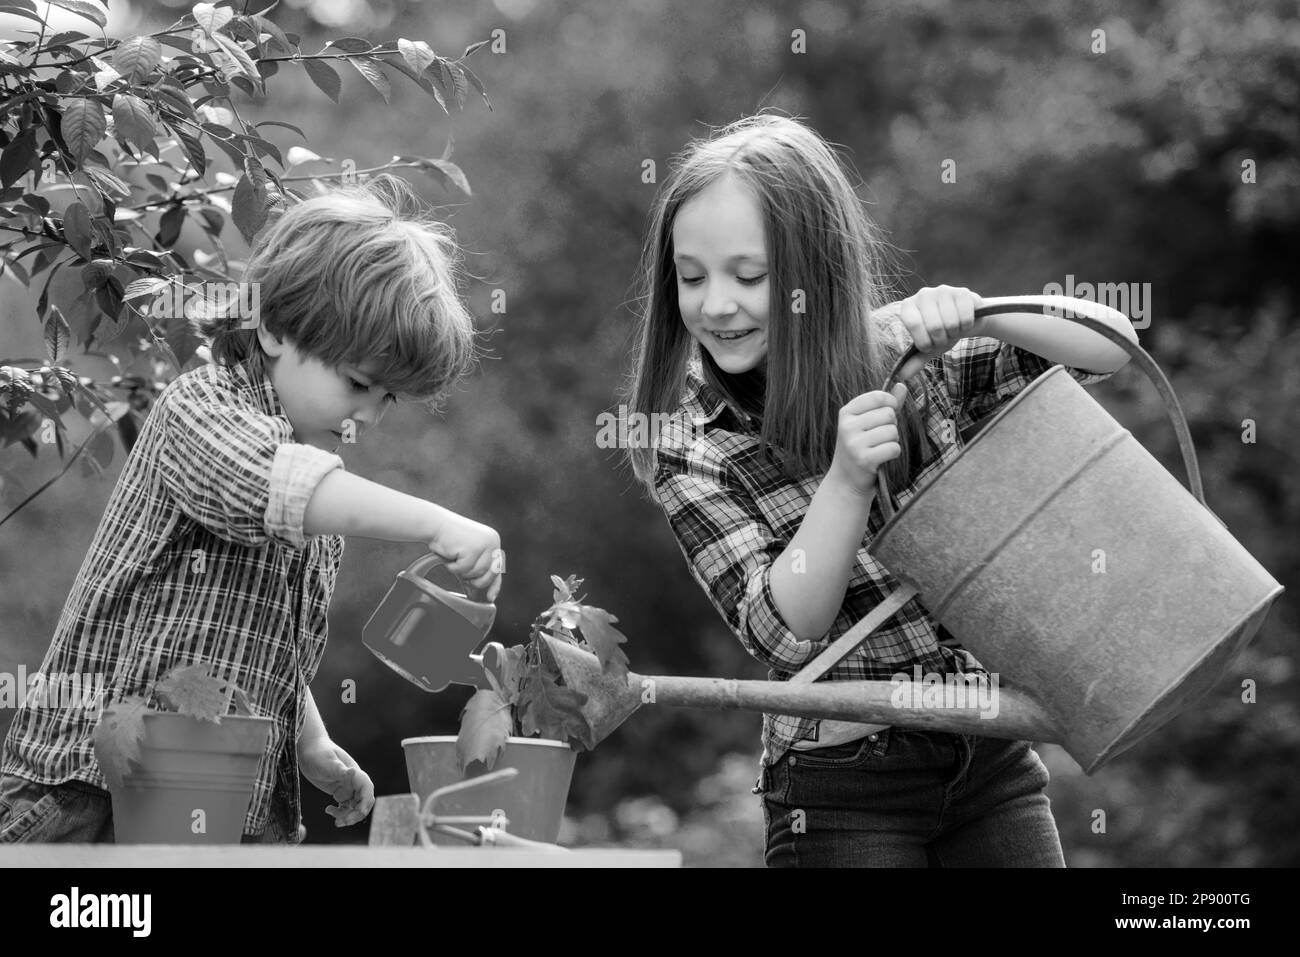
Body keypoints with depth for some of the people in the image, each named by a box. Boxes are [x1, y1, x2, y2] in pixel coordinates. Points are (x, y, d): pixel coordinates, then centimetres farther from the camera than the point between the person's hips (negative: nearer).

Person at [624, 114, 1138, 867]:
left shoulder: (913, 356, -1)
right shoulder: (689, 446, -8)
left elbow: (1110, 347, -4)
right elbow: (784, 632, -15)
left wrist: (977, 316, -22)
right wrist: (847, 477, -29)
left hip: (994, 764, 2)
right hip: (845, 795, -2)